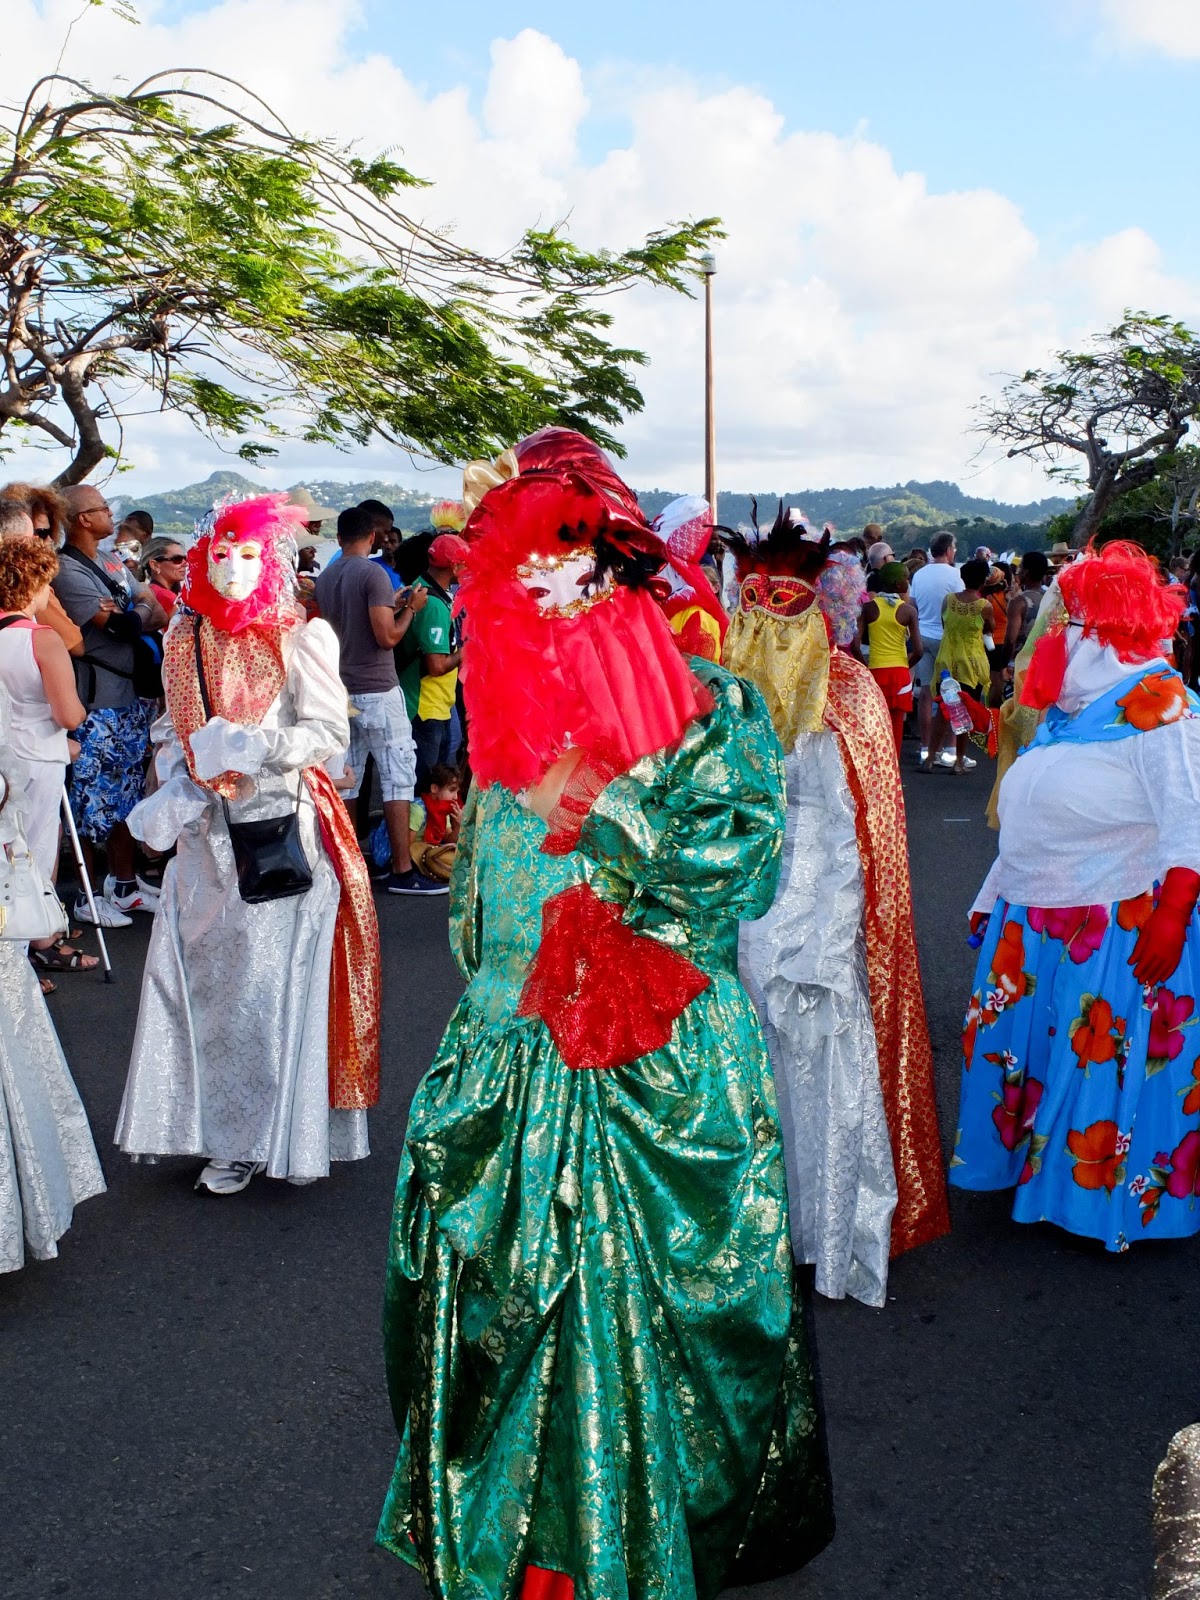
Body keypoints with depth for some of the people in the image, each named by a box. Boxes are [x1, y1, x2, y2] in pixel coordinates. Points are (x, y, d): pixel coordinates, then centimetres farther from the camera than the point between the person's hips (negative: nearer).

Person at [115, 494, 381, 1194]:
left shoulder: (303, 638, -4)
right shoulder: (186, 638, 11)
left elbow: (330, 732, -8)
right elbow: (174, 730, 19)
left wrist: (257, 747, -22)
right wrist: (176, 787, 1)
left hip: (285, 827, -5)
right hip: (210, 832, 5)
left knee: (284, 977, -3)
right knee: (210, 977, 6)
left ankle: (295, 1132, 11)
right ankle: (232, 1135, 20)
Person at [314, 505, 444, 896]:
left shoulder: (325, 578, 11)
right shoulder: (373, 573, -12)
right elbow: (386, 637, -17)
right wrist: (410, 609, -1)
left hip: (340, 690, 8)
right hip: (377, 691, -8)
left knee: (346, 778, 11)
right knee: (398, 777, -3)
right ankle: (402, 870, -4)